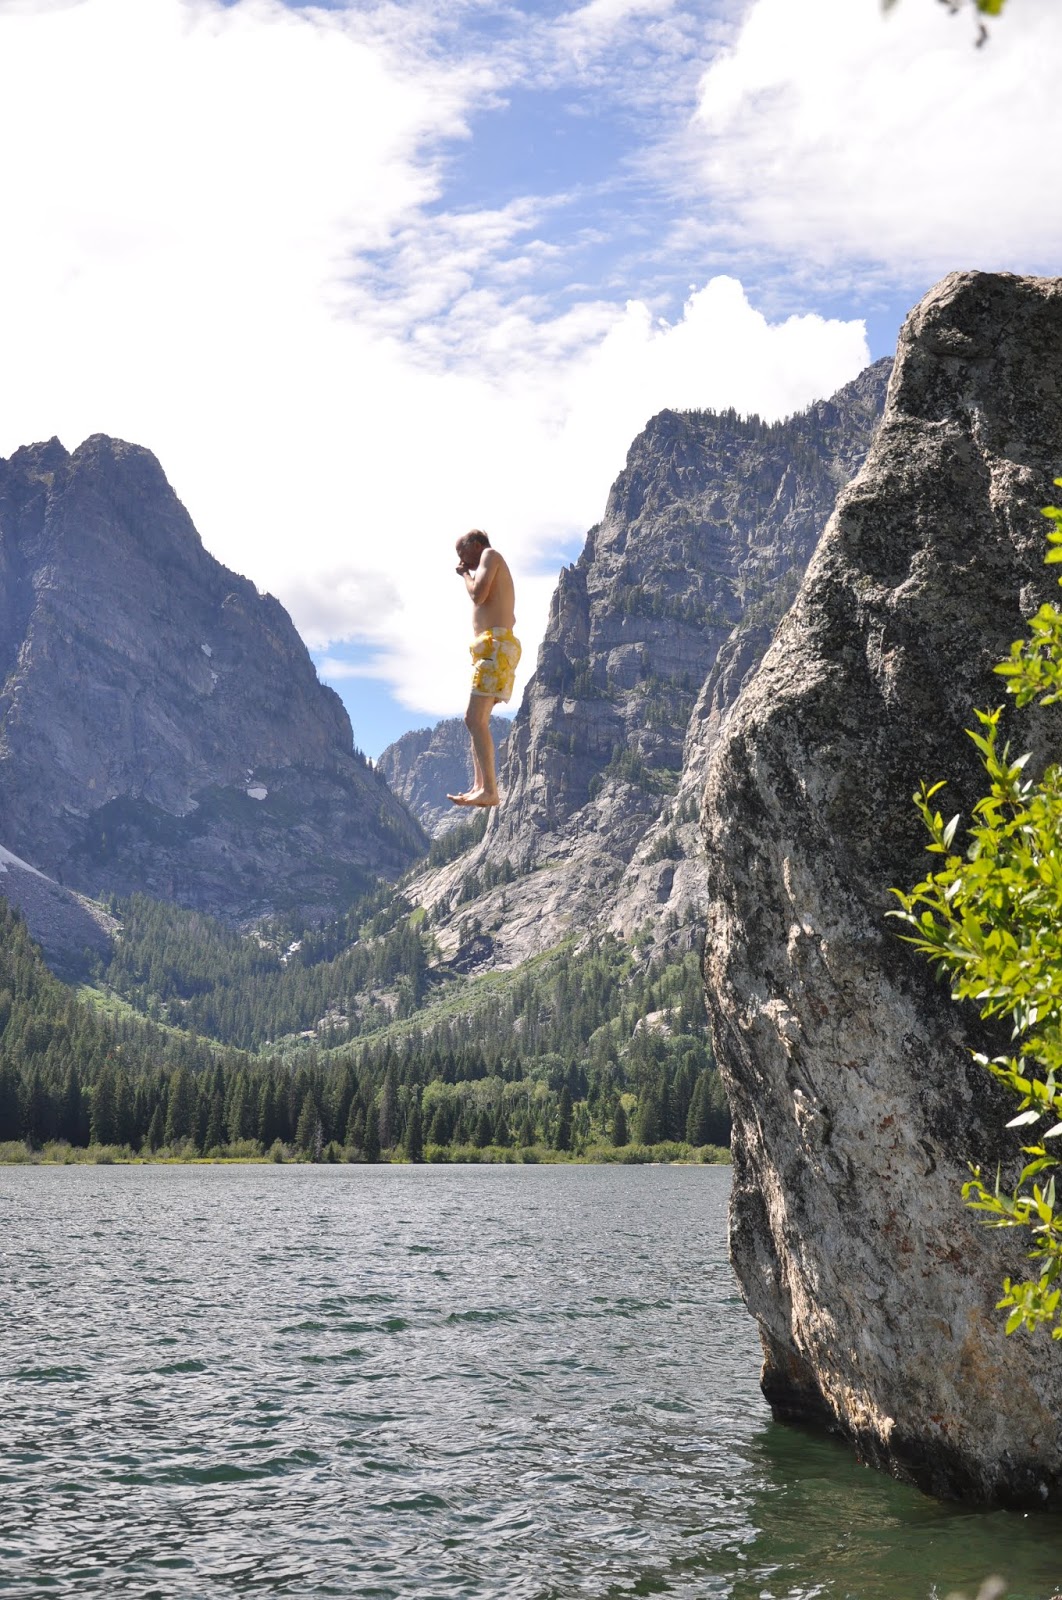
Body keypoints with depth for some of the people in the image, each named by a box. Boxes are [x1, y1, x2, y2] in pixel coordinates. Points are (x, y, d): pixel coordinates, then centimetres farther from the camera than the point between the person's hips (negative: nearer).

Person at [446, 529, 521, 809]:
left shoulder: (490, 555, 1)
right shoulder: (495, 568, 28)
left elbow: (478, 595, -13)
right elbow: (511, 618, 33)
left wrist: (466, 574, 5)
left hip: (495, 645, -11)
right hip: (491, 648, 11)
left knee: (476, 719, -18)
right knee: (474, 720, 12)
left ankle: (489, 790, -24)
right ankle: (479, 786, 8)